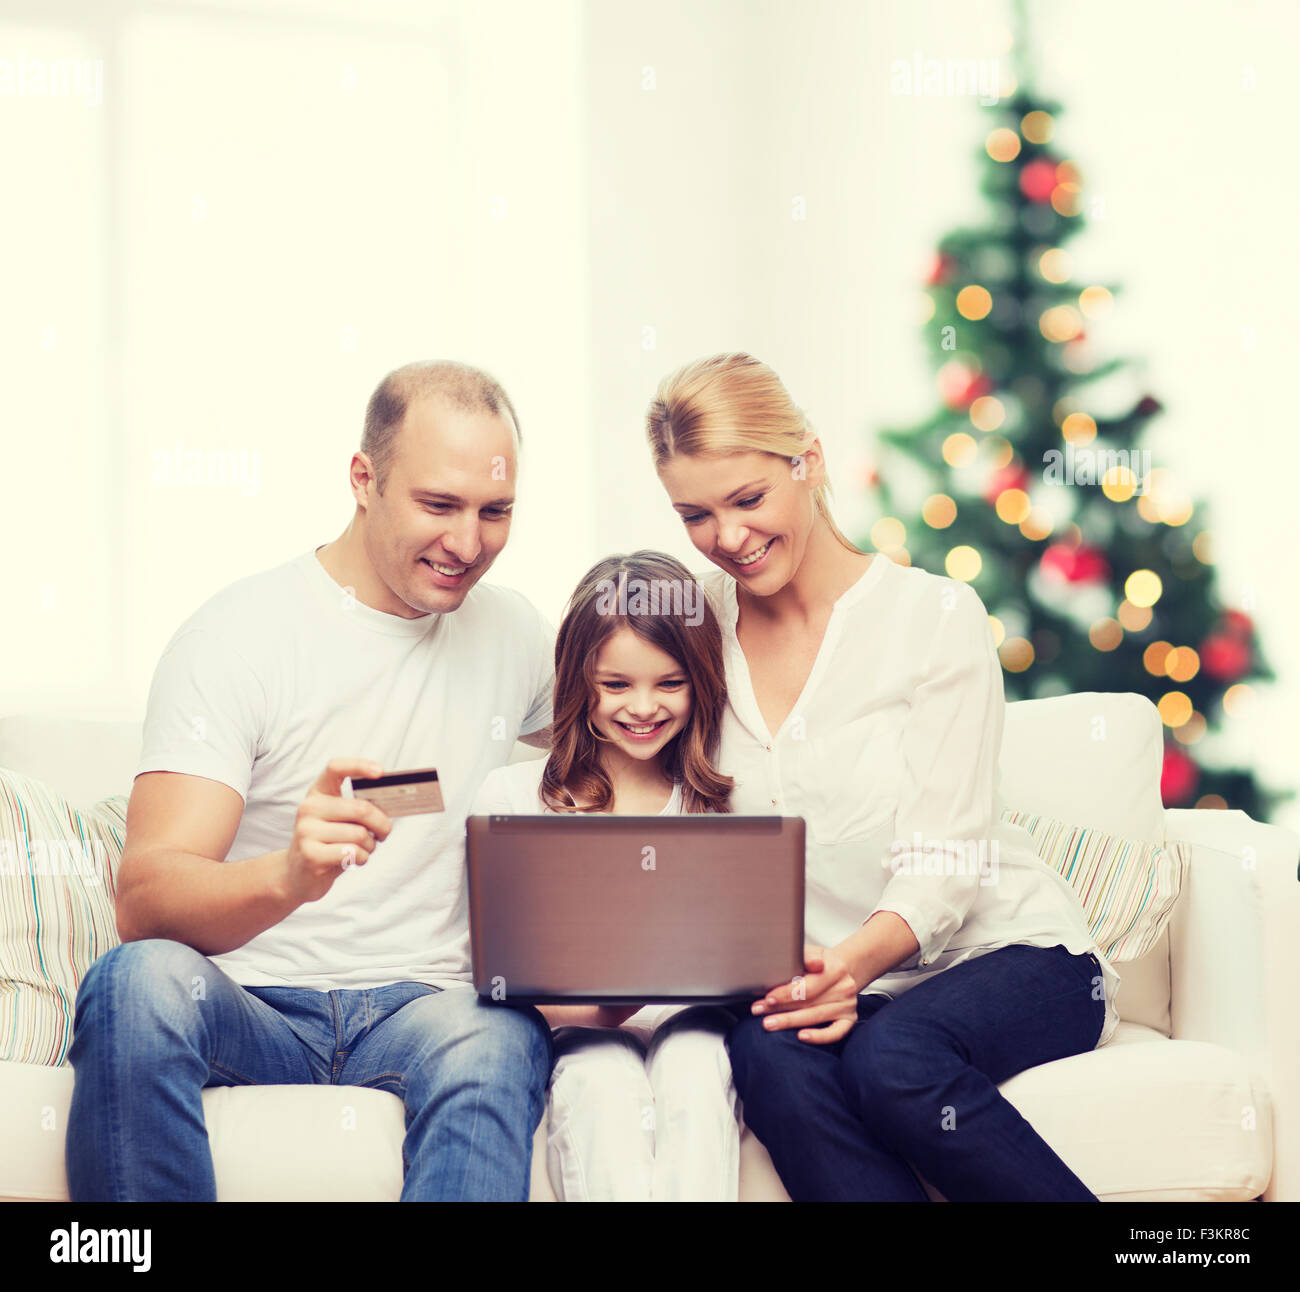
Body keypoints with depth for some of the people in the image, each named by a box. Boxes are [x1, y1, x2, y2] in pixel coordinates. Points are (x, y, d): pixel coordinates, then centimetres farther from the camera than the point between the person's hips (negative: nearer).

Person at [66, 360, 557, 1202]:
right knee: (138, 981, -36)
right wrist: (289, 876, -37)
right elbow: (144, 902, -15)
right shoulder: (236, 636, -5)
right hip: (251, 1012, -2)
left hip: (424, 1006, 3)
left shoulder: (512, 633, 11)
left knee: (497, 1040, -34)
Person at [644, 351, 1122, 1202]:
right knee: (775, 1058, -33)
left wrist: (858, 958, -33)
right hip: (826, 980, 3)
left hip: (1003, 951, -2)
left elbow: (945, 857, -11)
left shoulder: (934, 615, -4)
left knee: (893, 1059, -35)